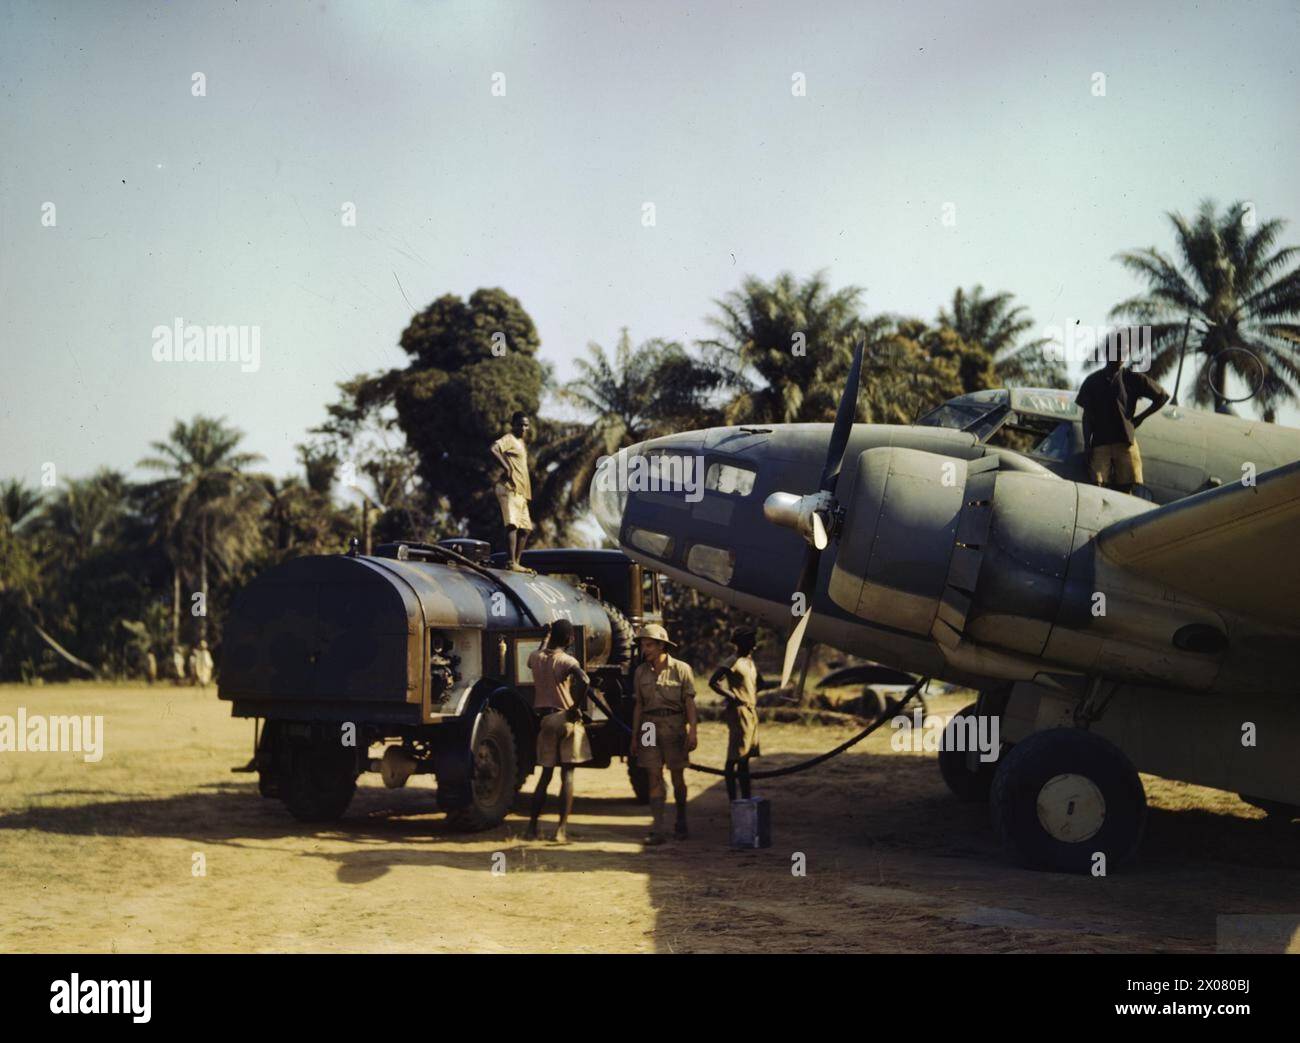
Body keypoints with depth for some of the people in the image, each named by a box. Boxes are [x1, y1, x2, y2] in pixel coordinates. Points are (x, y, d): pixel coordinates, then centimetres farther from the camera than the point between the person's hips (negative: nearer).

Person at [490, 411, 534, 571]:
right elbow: (494, 450, -26)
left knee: (525, 528, 10)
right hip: (509, 488, -10)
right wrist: (506, 468, -25)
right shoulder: (509, 439, -6)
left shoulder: (520, 442, 24)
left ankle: (517, 562, 14)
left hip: (521, 492, 10)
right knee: (512, 525, -19)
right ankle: (512, 563, -26)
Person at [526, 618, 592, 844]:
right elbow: (584, 680, -30)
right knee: (567, 776, -1)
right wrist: (577, 707, -19)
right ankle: (562, 829, -6)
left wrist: (547, 635, 43)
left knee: (545, 775, 14)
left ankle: (532, 827, 13)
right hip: (566, 719, -5)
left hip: (544, 720, 5)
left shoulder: (536, 658, 5)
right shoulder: (566, 661, -11)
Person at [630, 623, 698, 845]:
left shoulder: (681, 669, -4)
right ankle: (657, 830, -5)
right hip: (650, 726, 3)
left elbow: (690, 703, -4)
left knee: (677, 777, 6)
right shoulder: (641, 672, 7)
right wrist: (634, 736, 9)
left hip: (674, 726, -2)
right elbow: (638, 705, 10)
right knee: (654, 778, -3)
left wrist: (692, 731, -11)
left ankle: (681, 823, 26)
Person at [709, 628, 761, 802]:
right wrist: (732, 697, -19)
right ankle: (732, 800, -5)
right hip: (739, 713, -9)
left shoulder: (750, 663, 16)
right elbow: (713, 682, -20)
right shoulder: (733, 663, -12)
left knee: (745, 757, 12)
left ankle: (746, 799, 17)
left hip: (751, 714, 9)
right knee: (734, 758, -6)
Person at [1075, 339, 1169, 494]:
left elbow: (1163, 396, 11)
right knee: (1096, 485, -11)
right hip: (1099, 443, 0)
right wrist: (1087, 445, -1)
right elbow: (1087, 416, 9)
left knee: (1125, 488, -2)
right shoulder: (1093, 381, 9)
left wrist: (1140, 418, 8)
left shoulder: (1132, 379, 6)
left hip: (1125, 442, 0)